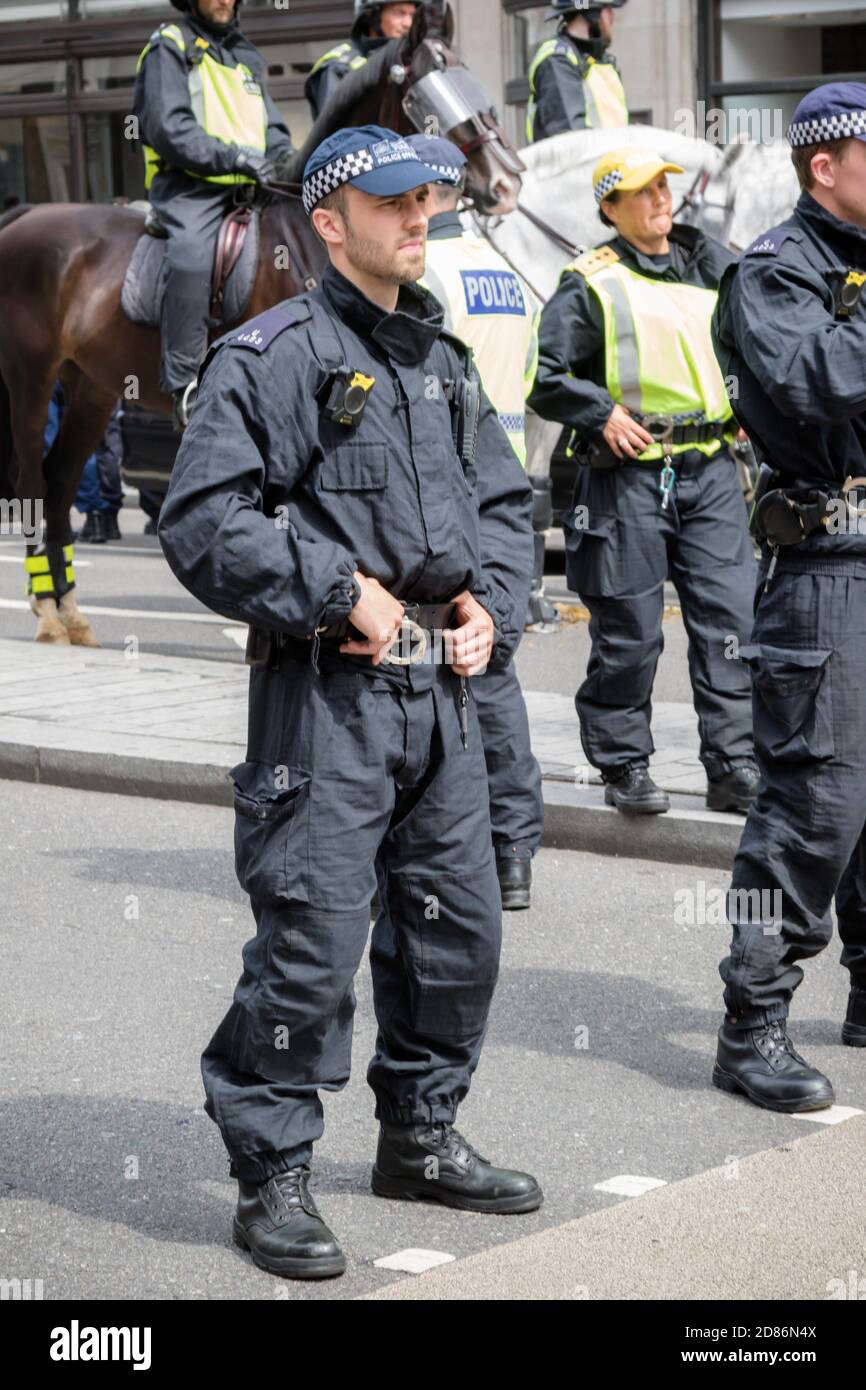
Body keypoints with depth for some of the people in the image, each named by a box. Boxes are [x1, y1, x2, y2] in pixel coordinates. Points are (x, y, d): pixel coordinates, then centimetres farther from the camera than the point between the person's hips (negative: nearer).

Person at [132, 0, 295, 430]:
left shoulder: (247, 56, 25)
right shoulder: (169, 47, 4)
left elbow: (274, 128, 25)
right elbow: (169, 129, -9)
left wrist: (280, 160, 1)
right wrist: (238, 157, -17)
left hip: (250, 187, 7)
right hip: (189, 186, -7)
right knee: (191, 255, -35)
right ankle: (184, 387, -35)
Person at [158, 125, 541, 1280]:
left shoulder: (441, 360, 17)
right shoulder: (277, 355, -7)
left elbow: (504, 500, 25)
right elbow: (203, 522, -14)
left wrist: (492, 602, 7)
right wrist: (339, 591, -16)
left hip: (441, 694, 8)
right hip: (330, 696, -8)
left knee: (460, 926, 14)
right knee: (311, 943, -7)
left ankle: (422, 1139, 30)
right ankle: (271, 1177, 5)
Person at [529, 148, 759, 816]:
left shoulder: (709, 267, 15)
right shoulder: (592, 285, -1)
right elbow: (541, 374, -3)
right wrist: (601, 413, -12)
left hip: (710, 472, 4)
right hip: (629, 477, -4)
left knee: (730, 620, -2)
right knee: (629, 633, 1)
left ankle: (734, 767, 2)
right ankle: (625, 765, 14)